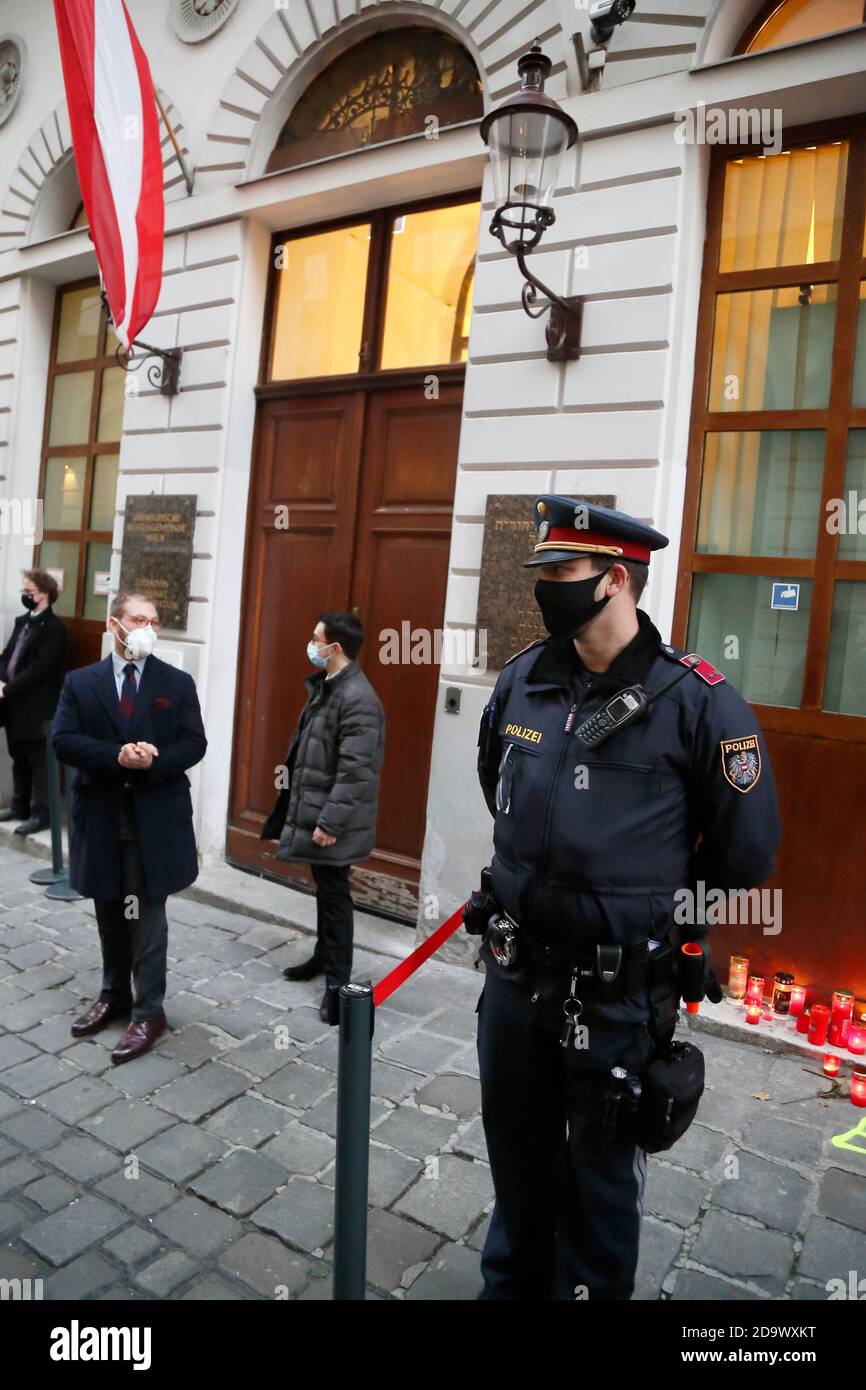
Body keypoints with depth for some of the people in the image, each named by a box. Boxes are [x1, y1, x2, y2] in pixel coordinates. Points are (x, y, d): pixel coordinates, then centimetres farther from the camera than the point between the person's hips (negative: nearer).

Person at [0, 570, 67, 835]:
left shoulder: (53, 627, -13)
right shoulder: (22, 621, 14)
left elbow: (39, 668, -19)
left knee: (39, 761, -1)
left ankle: (40, 813, 5)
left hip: (35, 707, -8)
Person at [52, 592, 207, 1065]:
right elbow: (62, 740, -8)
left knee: (146, 915, 1)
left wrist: (153, 762, -23)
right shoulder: (80, 682, 3)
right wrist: (116, 756, -23)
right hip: (101, 815, 2)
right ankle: (114, 995, 34)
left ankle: (148, 1012, 13)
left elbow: (194, 744, -5)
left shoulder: (177, 683, 1)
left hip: (154, 817, -2)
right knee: (110, 912, 16)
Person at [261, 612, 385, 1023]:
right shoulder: (324, 685, 10)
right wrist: (291, 772, 20)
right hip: (311, 807, 9)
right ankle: (324, 956, 37)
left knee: (334, 894, 1)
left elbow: (355, 770, -25)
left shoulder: (358, 699, -22)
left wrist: (329, 822, -24)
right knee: (323, 889, 21)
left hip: (332, 819, -9)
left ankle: (338, 981, 13)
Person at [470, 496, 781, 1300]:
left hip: (619, 986, -5)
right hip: (514, 965, 5)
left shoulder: (695, 699, -17)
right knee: (516, 1150, 24)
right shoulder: (522, 679, -2)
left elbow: (746, 849, -7)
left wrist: (652, 891, 5)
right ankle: (511, 1280, 50)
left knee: (598, 1170, 17)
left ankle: (588, 1286, 43)